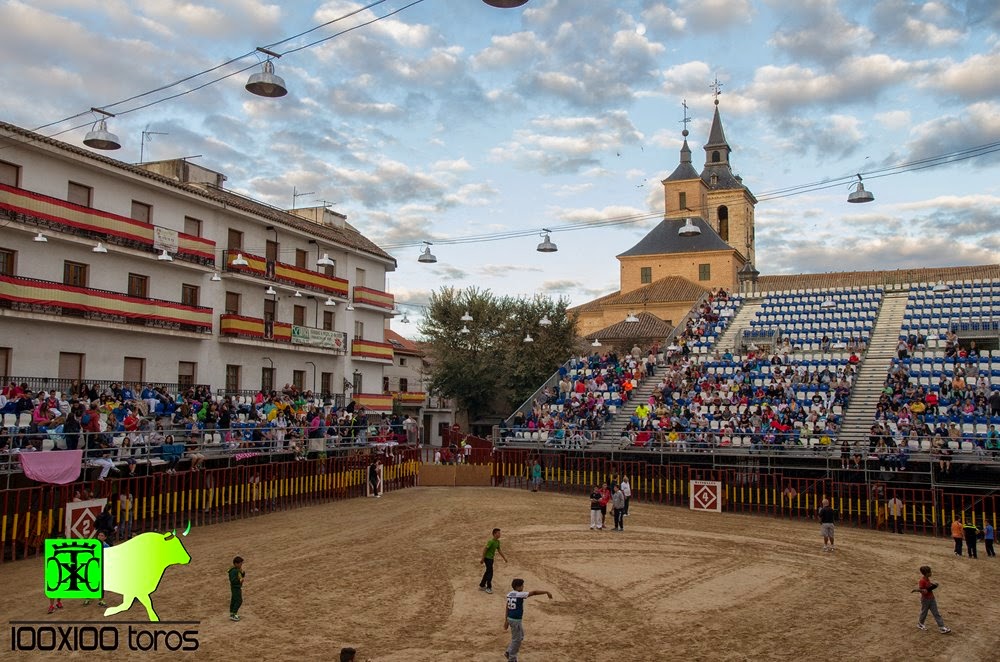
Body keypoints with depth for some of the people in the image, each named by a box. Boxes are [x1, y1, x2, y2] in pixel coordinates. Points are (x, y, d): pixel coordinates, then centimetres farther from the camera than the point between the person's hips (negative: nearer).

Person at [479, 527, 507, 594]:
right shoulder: (491, 541, -22)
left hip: (491, 558, 9)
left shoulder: (497, 542, 5)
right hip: (487, 558, -9)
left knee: (488, 572, 16)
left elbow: (499, 550, 16)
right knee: (490, 573, -7)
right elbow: (485, 550, -21)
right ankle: (488, 588, 4)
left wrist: (504, 558, 16)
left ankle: (482, 586, 28)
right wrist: (482, 559, -19)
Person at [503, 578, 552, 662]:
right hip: (516, 620, -9)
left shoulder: (509, 594, 5)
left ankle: (508, 652, 29)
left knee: (520, 636, 24)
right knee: (516, 639, 6)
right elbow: (534, 592, -16)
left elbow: (506, 608, 7)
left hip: (510, 618, 9)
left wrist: (506, 620, 11)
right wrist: (546, 592, -11)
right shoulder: (520, 595, -18)